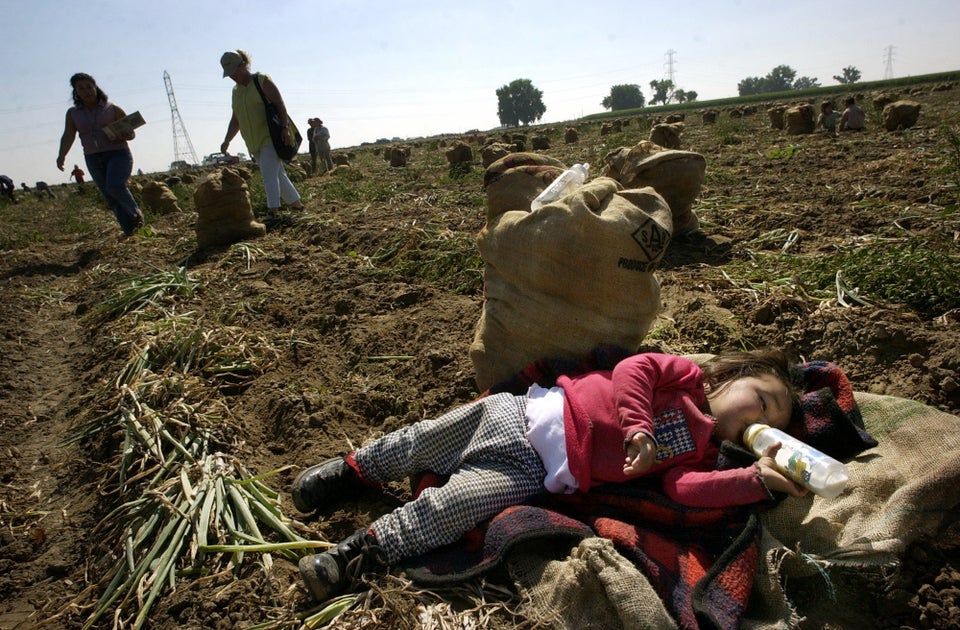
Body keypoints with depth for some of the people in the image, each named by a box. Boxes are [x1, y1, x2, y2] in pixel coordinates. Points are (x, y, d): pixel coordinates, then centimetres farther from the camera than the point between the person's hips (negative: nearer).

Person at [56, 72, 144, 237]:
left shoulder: (112, 109, 4)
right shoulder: (73, 113, 10)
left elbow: (131, 132, 7)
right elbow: (68, 136, 1)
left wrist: (127, 135, -18)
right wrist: (62, 155, -17)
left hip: (118, 154, -3)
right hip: (94, 160, 4)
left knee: (115, 186, -27)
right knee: (111, 199, -1)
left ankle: (136, 212, -2)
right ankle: (129, 231, 2)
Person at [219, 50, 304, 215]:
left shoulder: (262, 81, -3)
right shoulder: (236, 91, 17)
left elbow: (280, 105, -10)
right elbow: (235, 120, 19)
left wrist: (285, 128, -22)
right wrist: (226, 141, 9)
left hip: (271, 137, -7)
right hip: (254, 143, 7)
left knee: (269, 174, -19)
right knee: (278, 175, 9)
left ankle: (273, 210, -24)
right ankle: (296, 203, 17)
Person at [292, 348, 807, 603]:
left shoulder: (697, 454, 10)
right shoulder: (687, 376, 2)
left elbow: (686, 489, -7)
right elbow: (631, 371, -8)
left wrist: (759, 478, -17)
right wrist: (638, 427, -19)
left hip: (536, 474, 1)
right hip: (518, 414, -1)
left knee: (451, 507, -14)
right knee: (422, 444, -1)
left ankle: (361, 551, 0)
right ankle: (352, 470, 23)